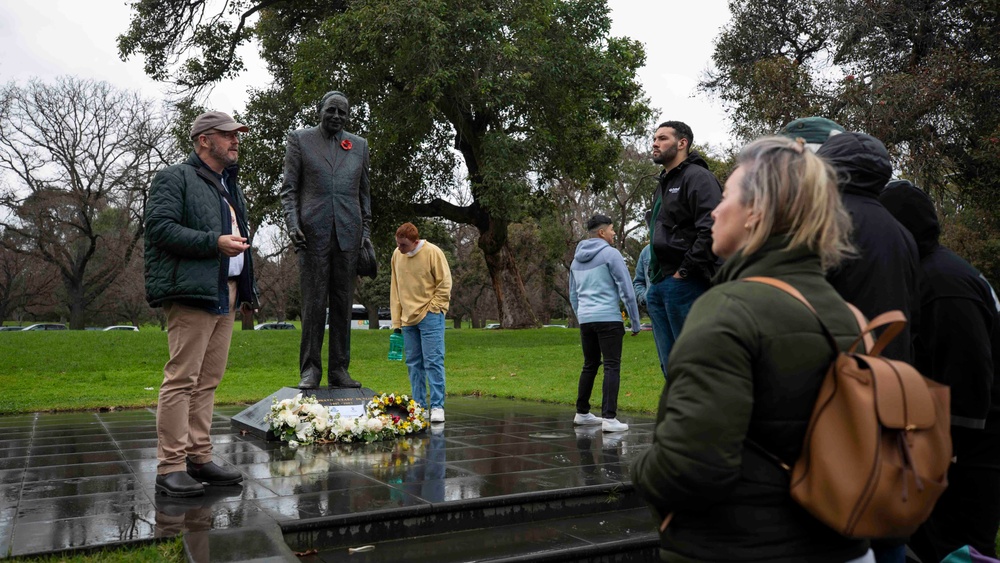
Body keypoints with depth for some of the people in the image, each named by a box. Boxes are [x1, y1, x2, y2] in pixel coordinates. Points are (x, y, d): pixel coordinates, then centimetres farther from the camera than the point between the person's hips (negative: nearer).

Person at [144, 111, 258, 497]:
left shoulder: (230, 186, 26)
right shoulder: (175, 179, -1)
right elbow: (159, 227, -14)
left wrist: (246, 289, 23)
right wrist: (215, 243, -18)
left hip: (226, 293, 9)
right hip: (192, 292, -9)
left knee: (208, 381, 10)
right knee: (182, 378, -10)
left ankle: (199, 458, 16)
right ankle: (170, 467, -5)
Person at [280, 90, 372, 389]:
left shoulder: (359, 145, 16)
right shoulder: (299, 139, 9)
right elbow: (289, 189, 5)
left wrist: (366, 231, 10)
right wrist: (292, 225, -8)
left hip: (348, 233, 2)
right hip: (313, 232, -2)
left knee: (343, 303, 3)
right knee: (313, 303, -3)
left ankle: (339, 369, 9)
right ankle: (310, 369, 3)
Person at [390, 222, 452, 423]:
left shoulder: (433, 252, -10)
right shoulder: (397, 255, 5)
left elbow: (445, 284, -6)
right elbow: (395, 288, 11)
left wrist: (432, 308, -10)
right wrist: (396, 321, 10)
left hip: (430, 318, -5)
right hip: (408, 319, 5)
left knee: (433, 361, -7)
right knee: (413, 363, 8)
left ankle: (437, 406, -3)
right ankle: (419, 406, 16)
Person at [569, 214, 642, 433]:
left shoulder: (577, 258, 16)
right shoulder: (610, 253, -5)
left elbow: (573, 295, 21)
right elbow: (626, 290, -7)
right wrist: (635, 322, -1)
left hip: (586, 320, 7)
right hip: (608, 319, -7)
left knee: (590, 366, 16)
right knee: (612, 367, -6)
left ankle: (582, 412, 23)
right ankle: (609, 418, -12)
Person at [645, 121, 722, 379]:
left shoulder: (697, 177, -6)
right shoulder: (663, 185, 23)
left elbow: (712, 229, -20)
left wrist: (684, 271, -18)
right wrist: (654, 277, 15)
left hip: (685, 284, -9)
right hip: (659, 286, 9)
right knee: (670, 366, 12)